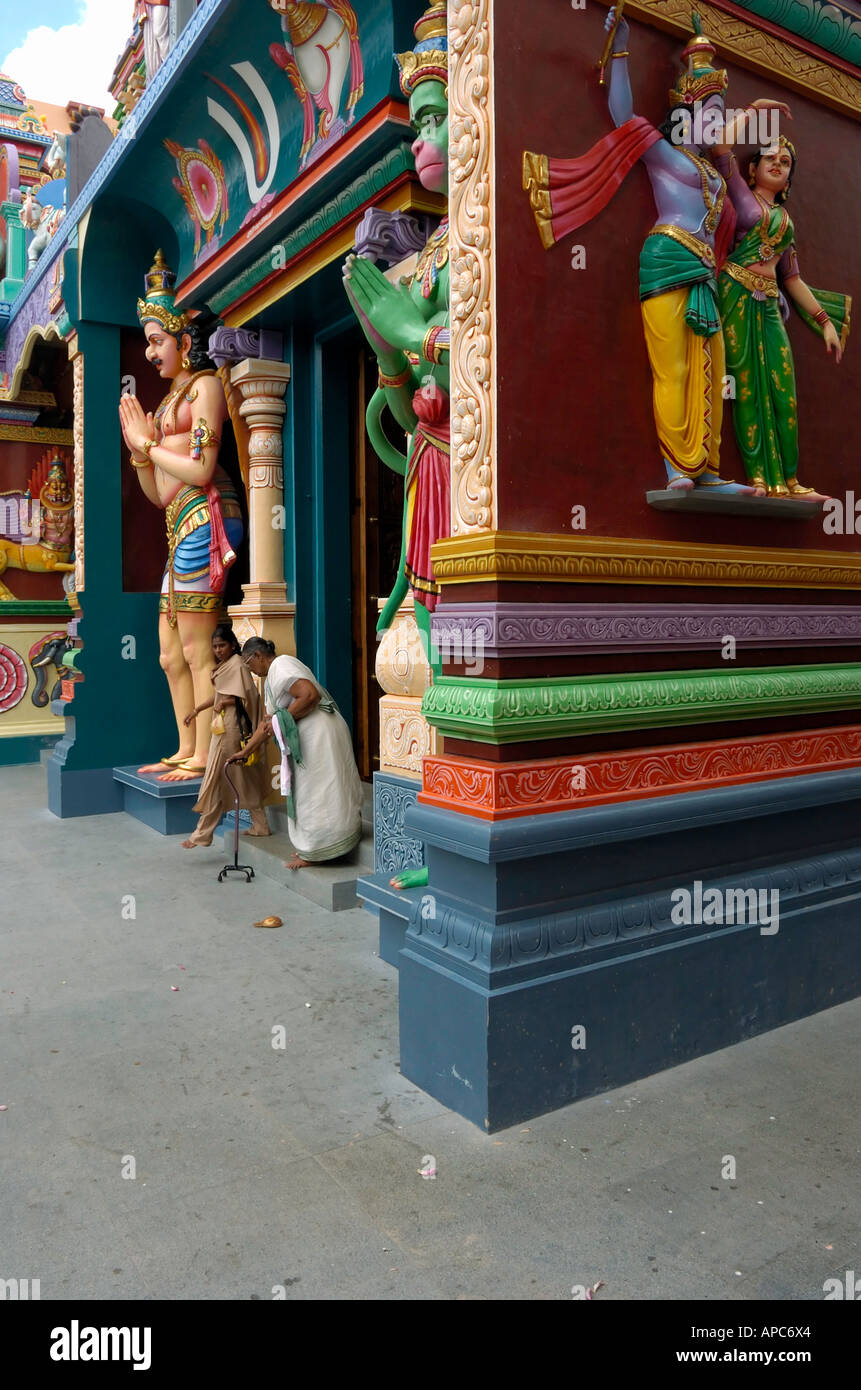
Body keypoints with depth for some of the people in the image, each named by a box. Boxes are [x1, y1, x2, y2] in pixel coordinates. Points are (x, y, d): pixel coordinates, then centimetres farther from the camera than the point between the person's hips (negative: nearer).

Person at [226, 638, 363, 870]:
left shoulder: (281, 666, -11)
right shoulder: (271, 678, 22)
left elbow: (310, 695, -25)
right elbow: (268, 723, 26)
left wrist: (282, 720, -16)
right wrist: (245, 751, 26)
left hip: (318, 732, -10)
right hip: (307, 736, 10)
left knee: (313, 790, -4)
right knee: (308, 791, 14)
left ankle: (314, 852, 3)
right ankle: (310, 848, 22)